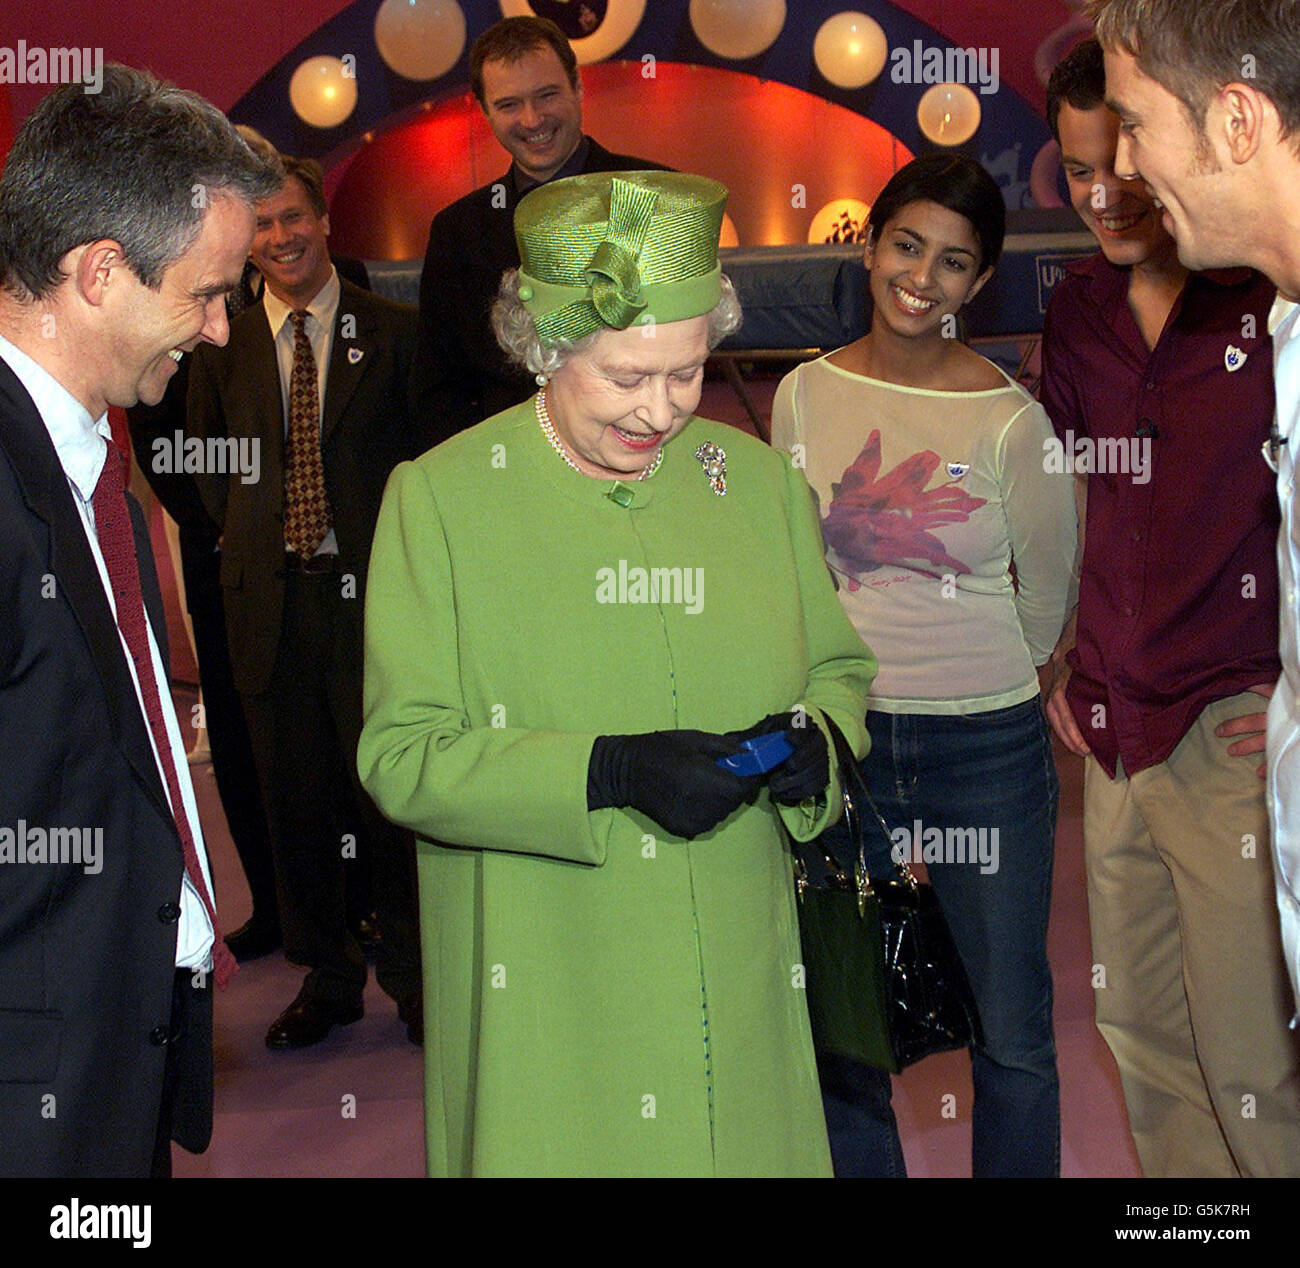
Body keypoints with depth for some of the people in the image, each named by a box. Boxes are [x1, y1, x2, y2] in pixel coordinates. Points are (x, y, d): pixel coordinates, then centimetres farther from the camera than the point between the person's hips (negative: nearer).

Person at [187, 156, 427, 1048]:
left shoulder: (393, 333, 2)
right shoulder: (223, 348, 10)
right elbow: (208, 473, 22)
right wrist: (250, 539, 10)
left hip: (373, 593, -3)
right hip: (272, 600, 3)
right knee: (296, 797, 8)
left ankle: (412, 975, 17)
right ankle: (327, 976, 22)